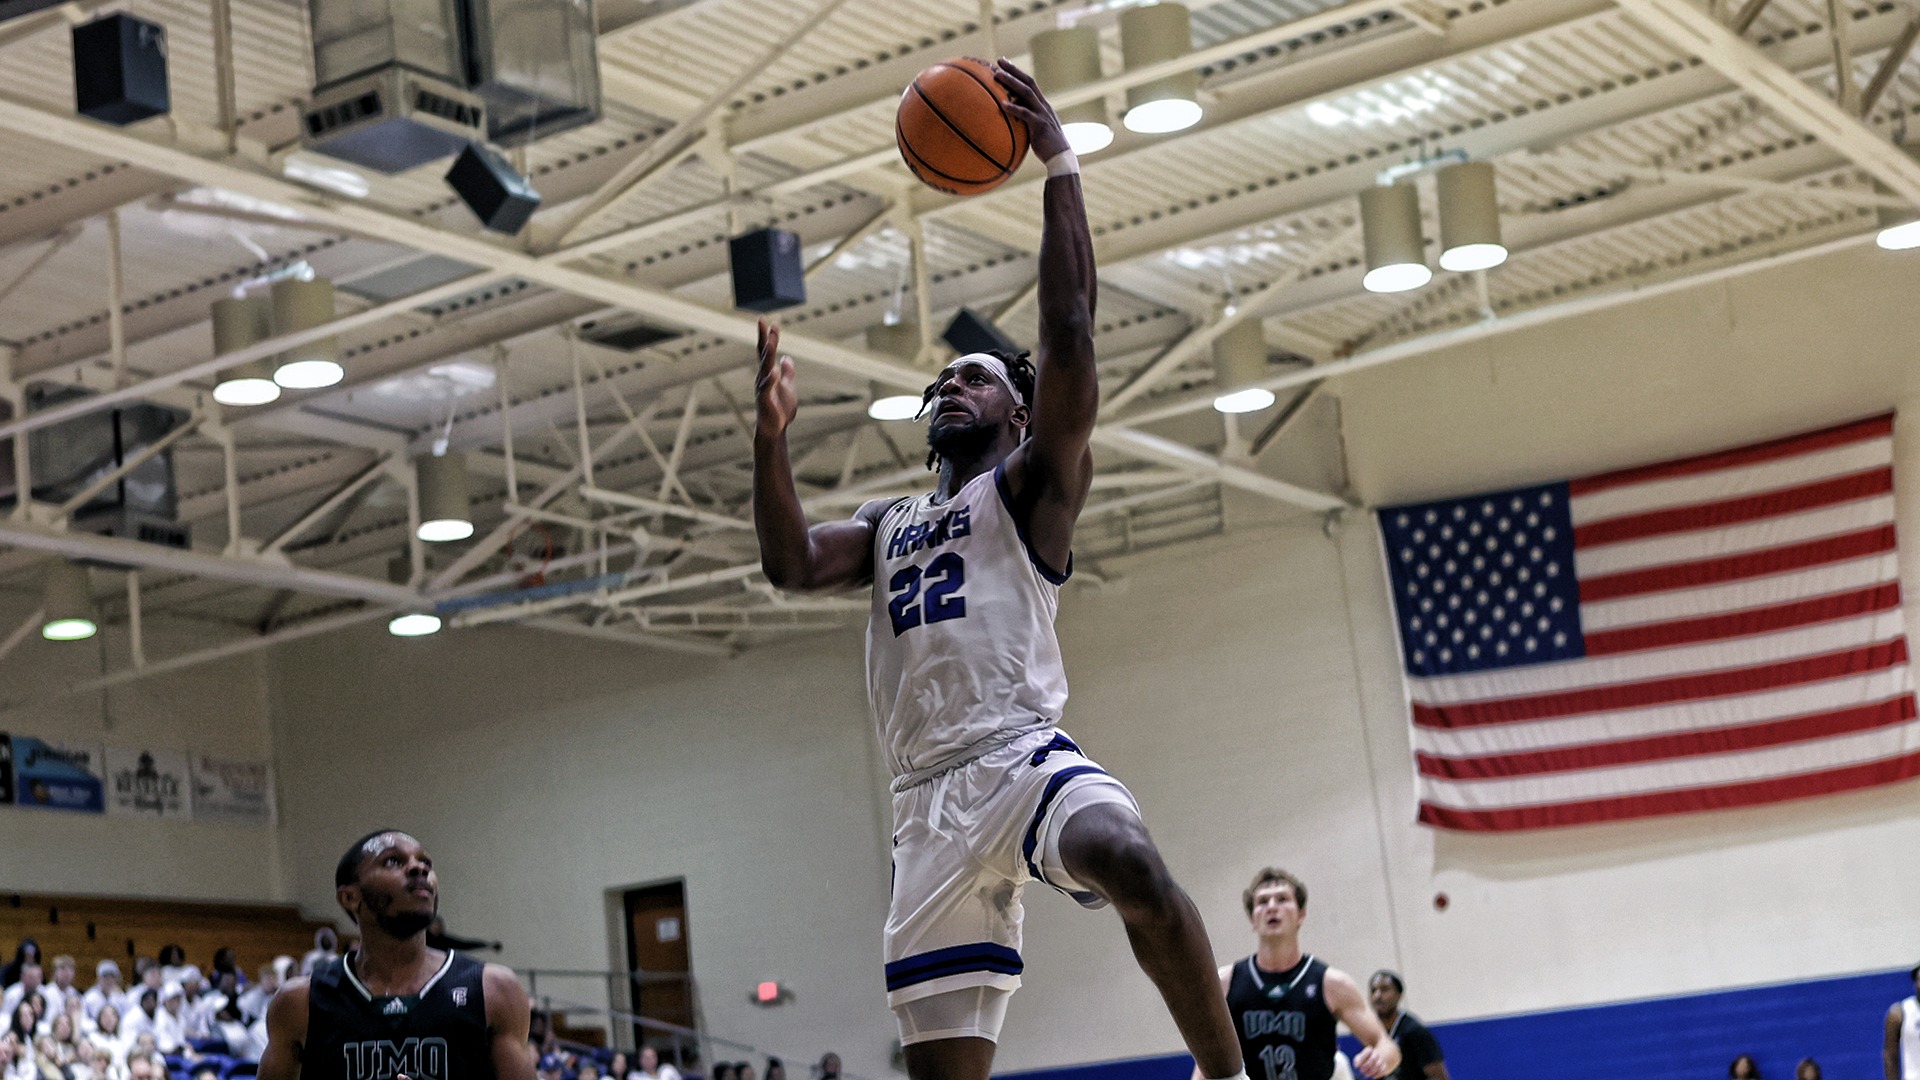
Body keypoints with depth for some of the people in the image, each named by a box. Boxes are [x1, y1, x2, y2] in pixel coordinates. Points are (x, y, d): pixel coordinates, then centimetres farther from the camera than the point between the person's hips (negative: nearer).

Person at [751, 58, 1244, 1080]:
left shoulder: (1032, 485, 11)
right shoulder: (885, 524, 28)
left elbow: (1068, 336, -4)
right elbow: (790, 563, 9)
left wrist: (1059, 166, -6)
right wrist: (771, 435, -3)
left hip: (1025, 756, -5)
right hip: (928, 796, 5)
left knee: (1132, 866, -38)